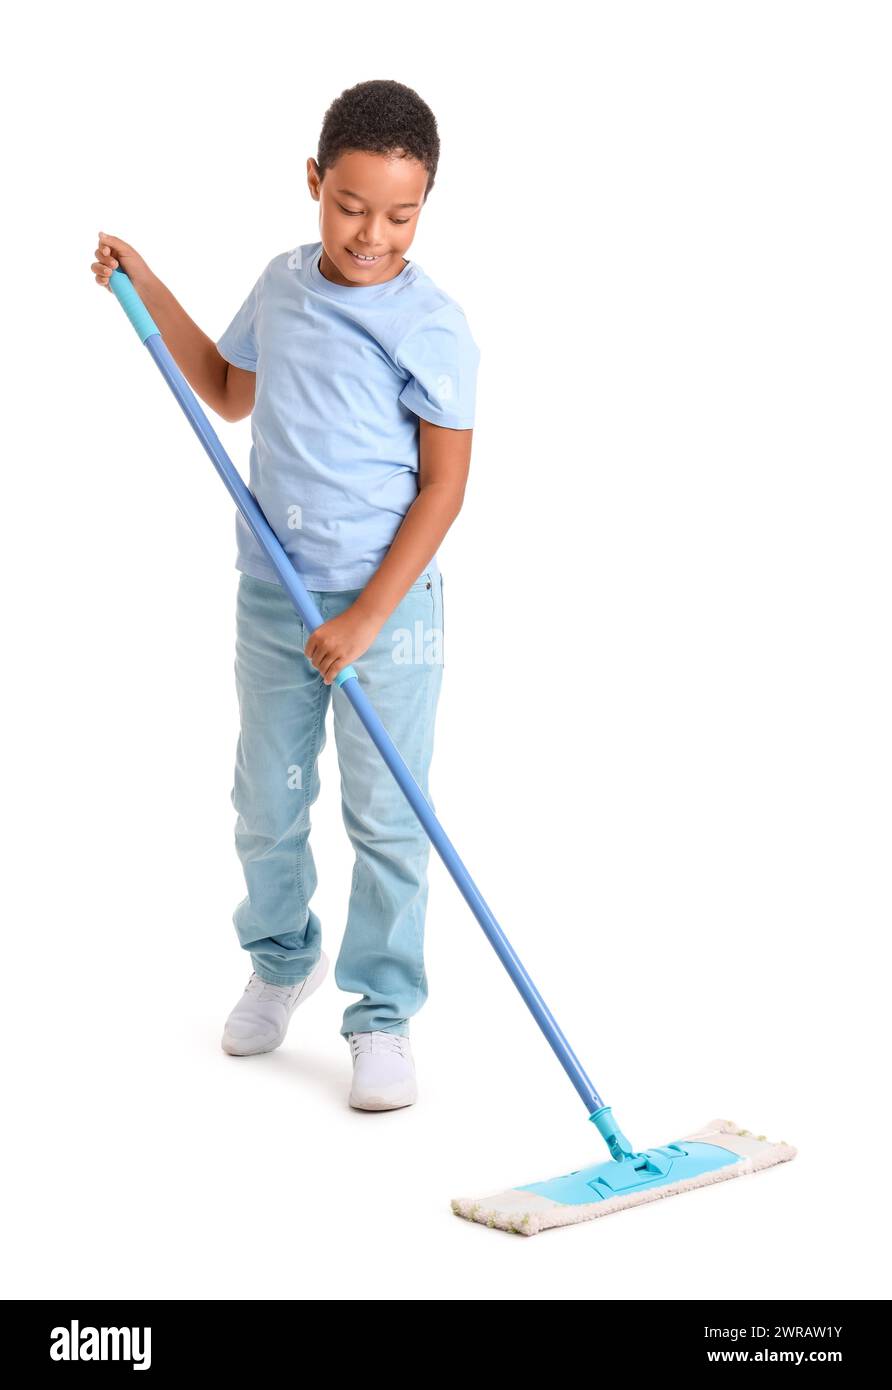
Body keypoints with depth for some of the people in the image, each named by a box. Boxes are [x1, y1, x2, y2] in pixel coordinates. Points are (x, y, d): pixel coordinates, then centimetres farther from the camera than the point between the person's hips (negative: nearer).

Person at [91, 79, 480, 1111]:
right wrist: (146, 287, 18)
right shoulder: (281, 285, 4)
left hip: (389, 607, -5)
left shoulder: (432, 327, -14)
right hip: (273, 598, 5)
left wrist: (365, 617, -18)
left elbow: (444, 488, -13)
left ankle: (381, 1015, 17)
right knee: (266, 805, 16)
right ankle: (281, 961, 39)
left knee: (386, 821, 3)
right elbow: (230, 393, 22)